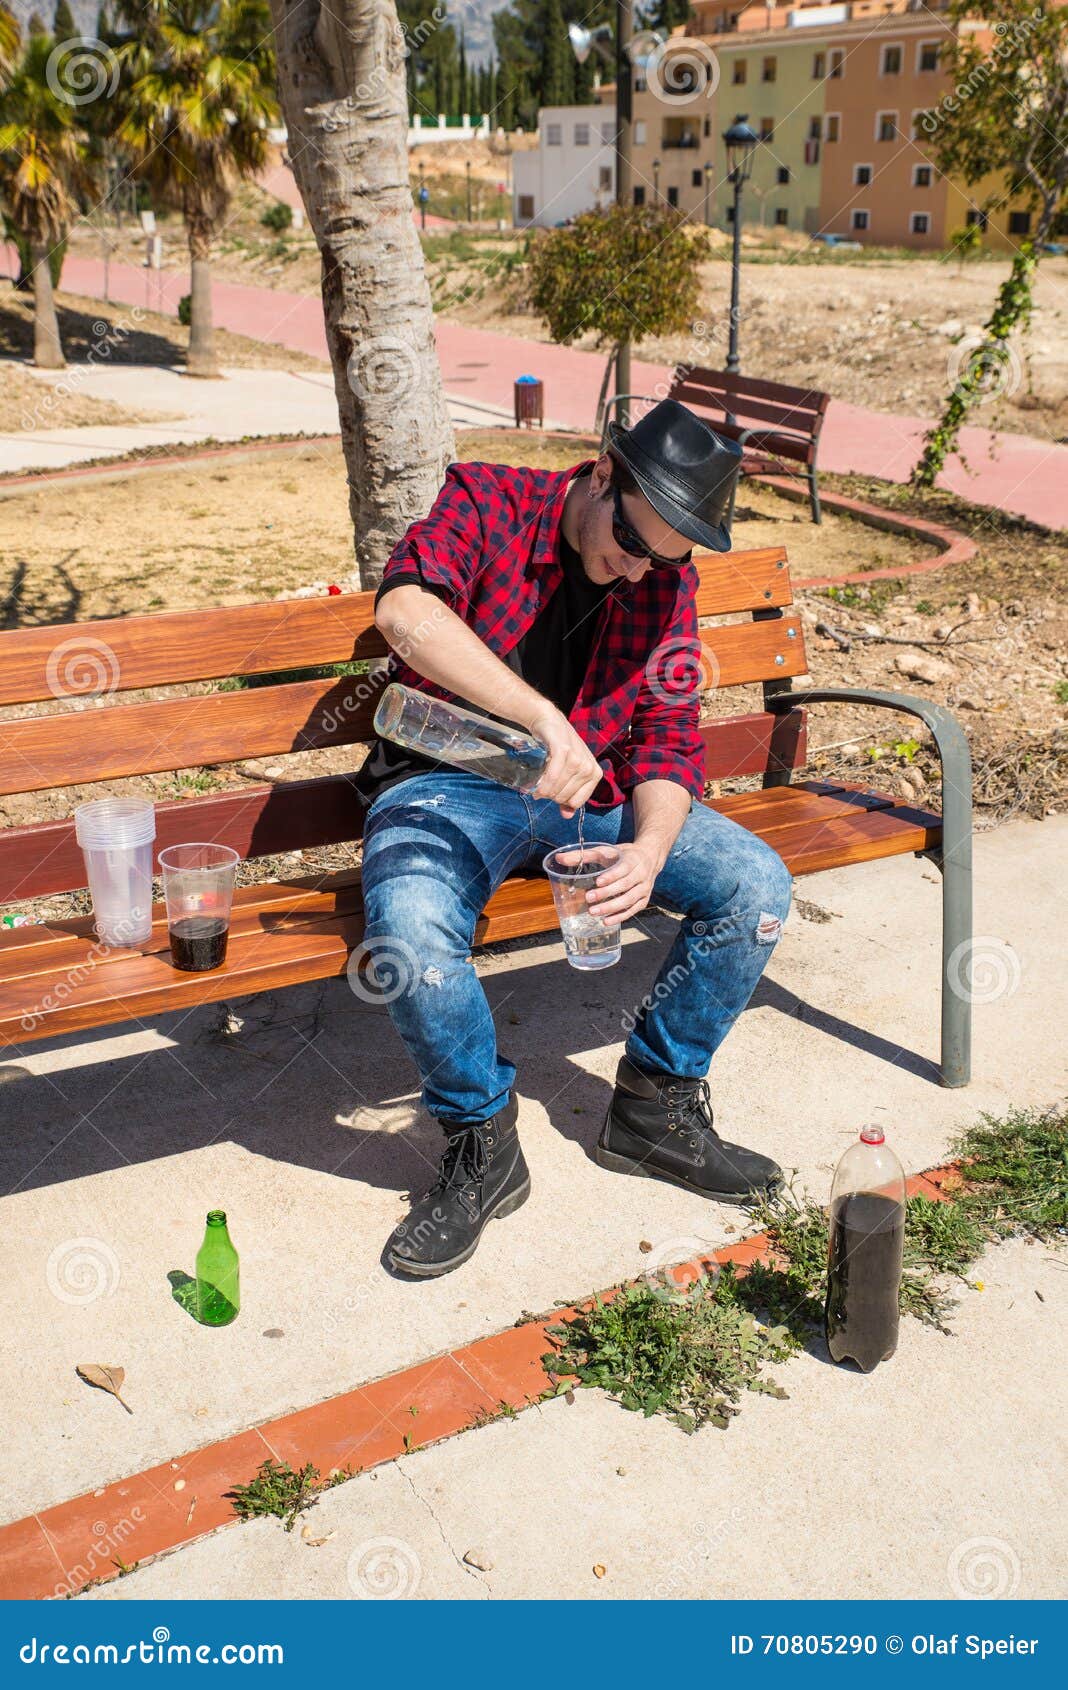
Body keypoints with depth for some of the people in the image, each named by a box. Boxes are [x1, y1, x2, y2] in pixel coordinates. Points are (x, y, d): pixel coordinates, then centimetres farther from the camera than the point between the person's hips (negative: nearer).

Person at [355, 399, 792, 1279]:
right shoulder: (487, 502, -11)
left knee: (758, 884, -14)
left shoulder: (667, 579, 2)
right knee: (410, 931, -35)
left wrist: (650, 850, -22)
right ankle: (482, 1142, -6)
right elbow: (406, 608, -32)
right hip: (450, 783, -4)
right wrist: (543, 718, -43)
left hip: (595, 790, 4)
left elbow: (669, 735, 0)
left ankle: (654, 1104, 6)